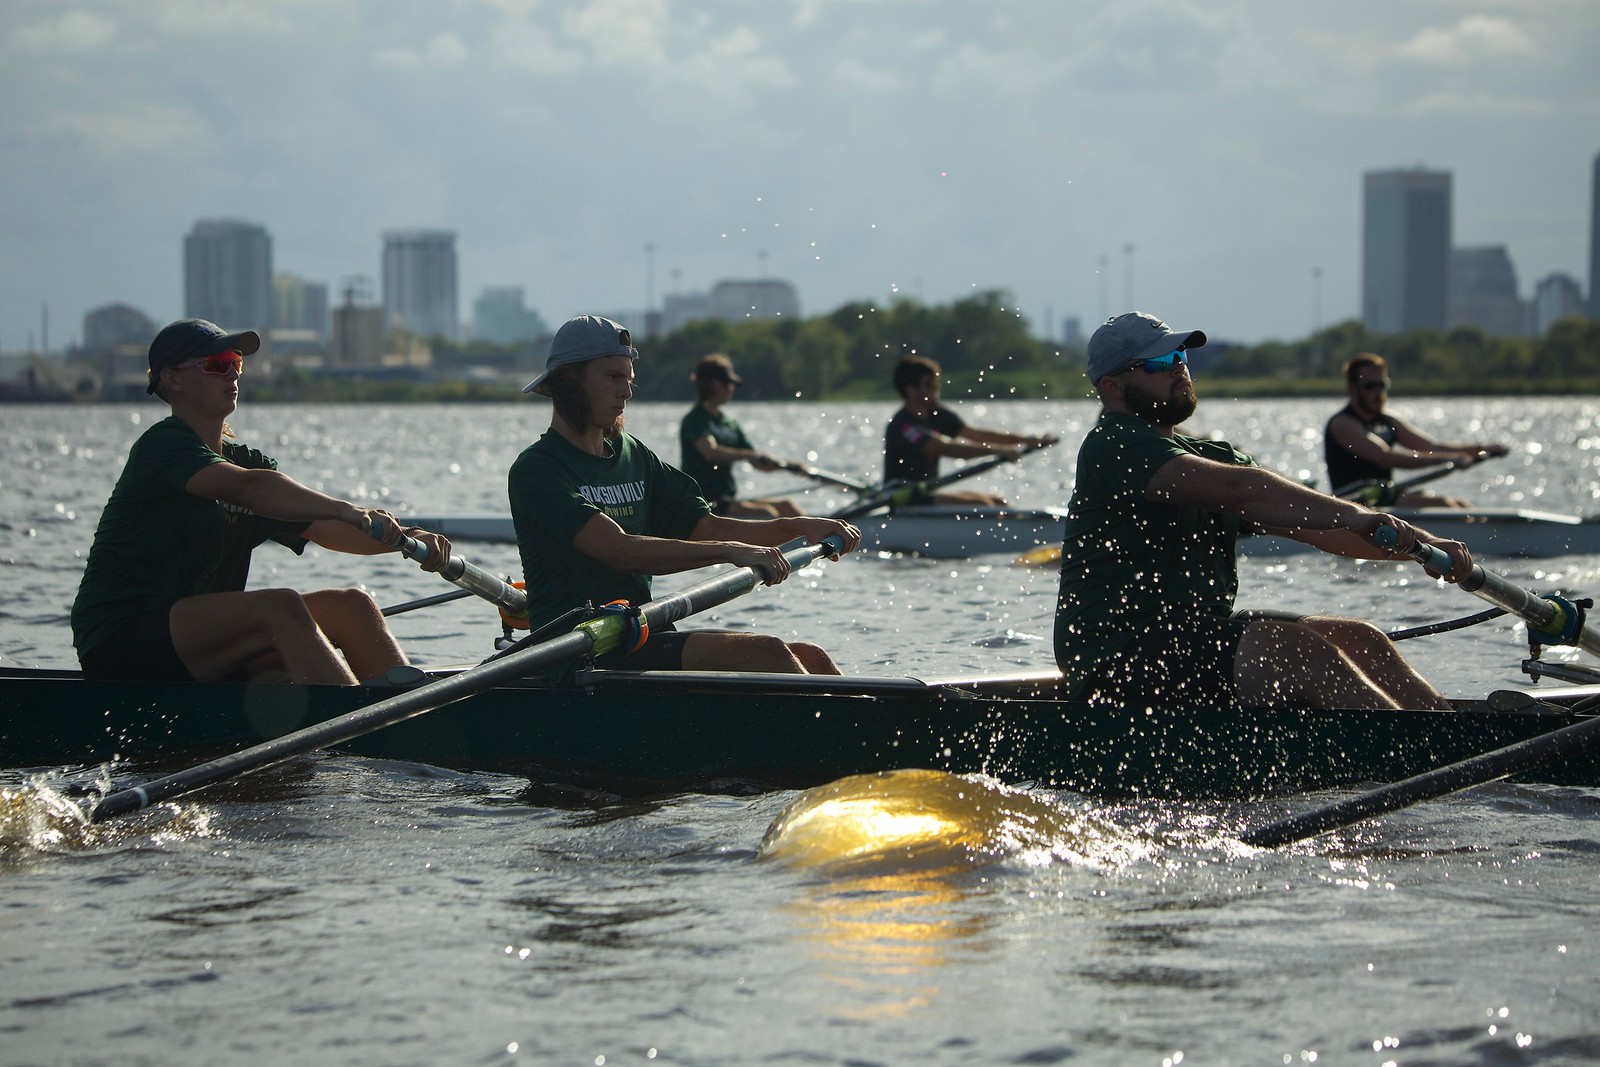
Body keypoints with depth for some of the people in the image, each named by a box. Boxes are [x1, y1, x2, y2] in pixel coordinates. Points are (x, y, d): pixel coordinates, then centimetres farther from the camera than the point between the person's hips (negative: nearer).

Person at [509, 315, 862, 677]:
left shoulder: (633, 456, 18)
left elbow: (708, 530, 14)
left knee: (807, 659, -9)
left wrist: (800, 527, -2)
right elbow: (619, 550, -22)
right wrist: (731, 551, -27)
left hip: (644, 640, 8)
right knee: (765, 653, -23)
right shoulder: (535, 470, -9)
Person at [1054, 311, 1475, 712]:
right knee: (1297, 648, -26)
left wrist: (1414, 542, -6)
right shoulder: (1113, 445, -8)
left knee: (1360, 639, -5)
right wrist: (1349, 514, -32)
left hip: (1198, 644, 9)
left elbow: (1315, 525, 9)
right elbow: (1234, 488, -23)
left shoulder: (1206, 455, 19)